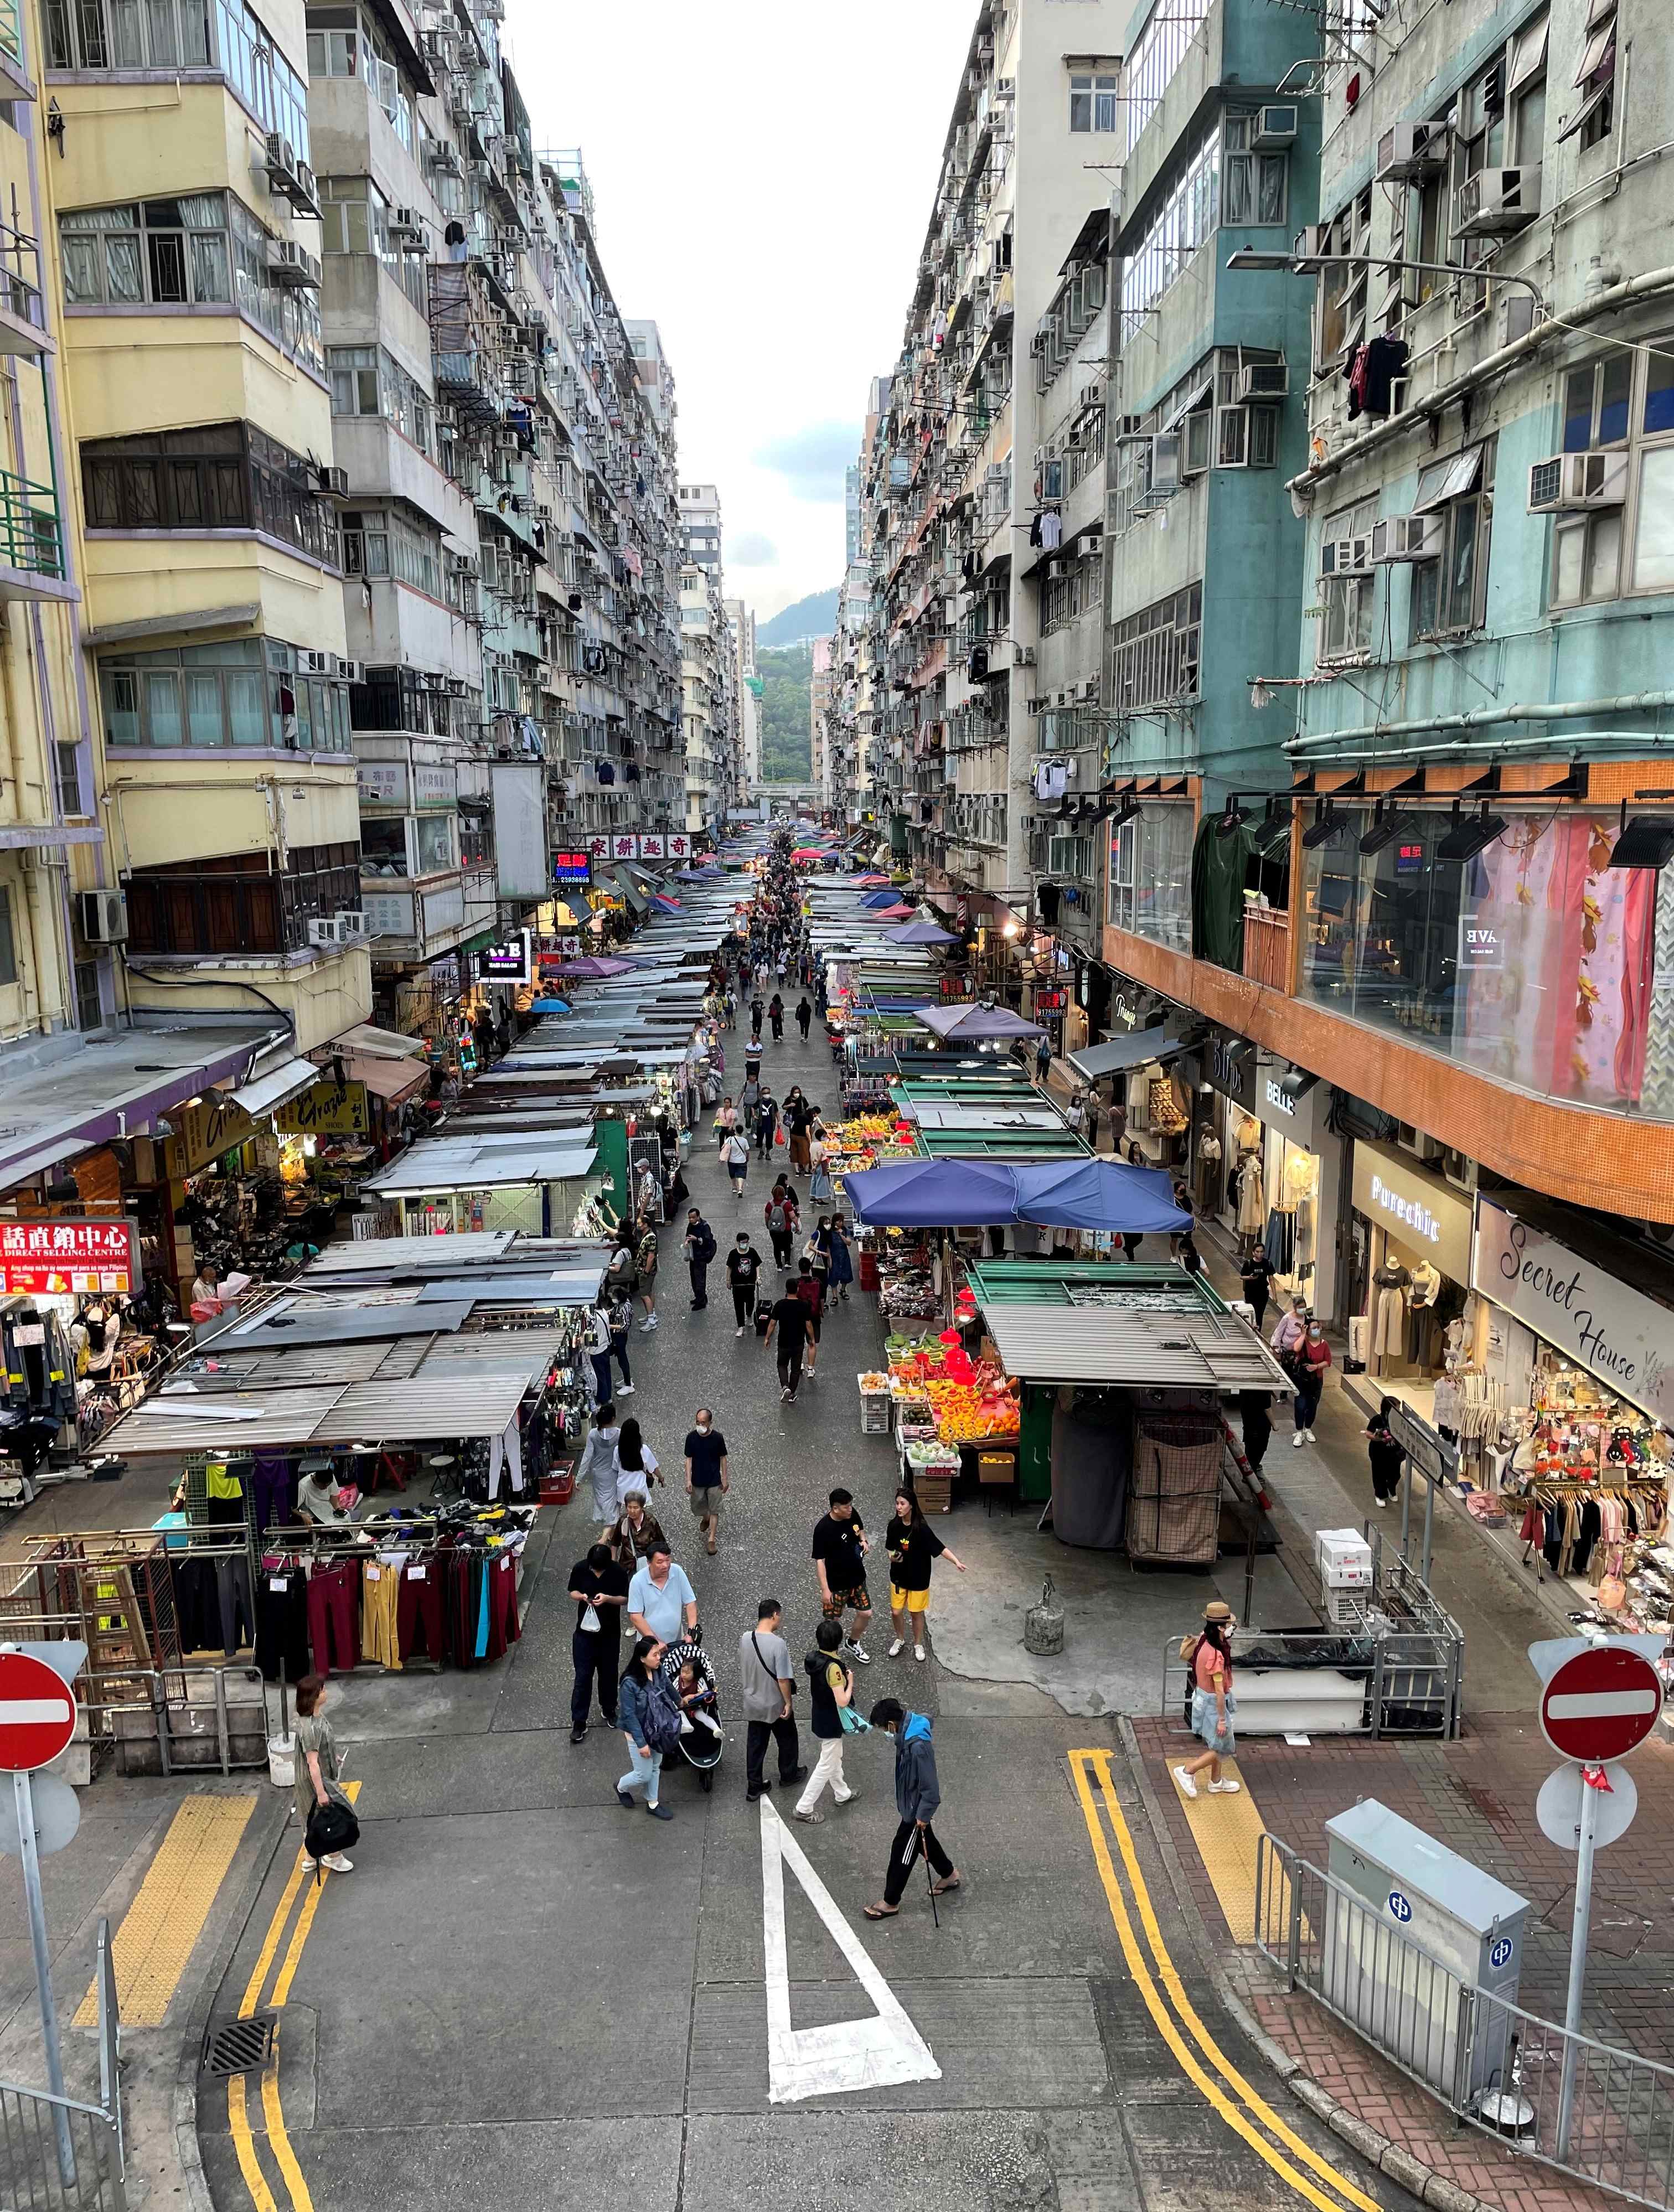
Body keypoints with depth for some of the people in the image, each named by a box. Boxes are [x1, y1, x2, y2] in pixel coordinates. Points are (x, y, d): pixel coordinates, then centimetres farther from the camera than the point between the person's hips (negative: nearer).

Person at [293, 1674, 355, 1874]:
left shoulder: (316, 1715, -6)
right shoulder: (311, 1728, -35)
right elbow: (312, 1762, -29)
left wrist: (334, 1758, 25)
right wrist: (321, 1792, -23)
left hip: (321, 1775, 9)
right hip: (317, 1780, -9)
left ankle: (309, 1860, 41)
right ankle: (333, 1857, 30)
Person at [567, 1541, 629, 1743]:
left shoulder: (618, 1572, -16)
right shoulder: (580, 1568, -13)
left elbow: (626, 1599, -7)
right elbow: (572, 1592, 2)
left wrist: (608, 1599, -26)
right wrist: (582, 1597, -21)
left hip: (610, 1633, 0)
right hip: (585, 1631, 0)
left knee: (609, 1674, 16)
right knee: (583, 1677, 1)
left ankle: (609, 1710, 39)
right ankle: (578, 1723, 10)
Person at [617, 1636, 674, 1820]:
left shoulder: (659, 1672, -14)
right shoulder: (630, 1683, -31)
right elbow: (629, 1715, -24)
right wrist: (641, 1743, -20)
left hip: (657, 1730, 6)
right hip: (638, 1734, -6)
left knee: (655, 1768, 21)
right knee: (644, 1775, 8)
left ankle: (653, 1804, 41)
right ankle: (622, 1788, 39)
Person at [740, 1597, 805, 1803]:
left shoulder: (745, 1638, -10)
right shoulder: (778, 1644, -28)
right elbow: (783, 1679, -23)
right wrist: (788, 1703, -10)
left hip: (752, 1703, 5)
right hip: (775, 1705, -4)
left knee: (755, 1744, 17)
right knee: (787, 1739, 21)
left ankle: (754, 1786, 25)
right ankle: (788, 1775, 39)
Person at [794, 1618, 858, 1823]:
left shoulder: (814, 1658, -7)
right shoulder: (833, 1668, -32)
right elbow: (842, 1701, -30)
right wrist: (850, 1682, -16)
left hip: (819, 1719, 8)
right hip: (831, 1725, -8)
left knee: (834, 1758, 28)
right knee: (826, 1767, 8)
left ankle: (842, 1793, 47)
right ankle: (804, 1808, 16)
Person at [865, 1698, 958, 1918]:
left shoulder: (918, 1747, -38)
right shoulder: (909, 1725, -10)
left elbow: (930, 1788, -31)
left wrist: (923, 1815, -18)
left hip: (916, 1810, -9)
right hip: (911, 1803, 9)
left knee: (901, 1853, 8)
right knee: (926, 1841, 28)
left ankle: (891, 1903, 26)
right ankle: (949, 1875, 50)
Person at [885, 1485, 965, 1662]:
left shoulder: (922, 1528, -23)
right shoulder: (894, 1526, -9)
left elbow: (940, 1548, -26)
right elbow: (890, 1548, 5)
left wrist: (957, 1561, -38)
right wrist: (892, 1557, -17)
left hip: (918, 1578, -3)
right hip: (899, 1576, 3)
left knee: (916, 1613, 12)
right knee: (896, 1612, 12)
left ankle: (918, 1644, 36)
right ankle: (900, 1640, 39)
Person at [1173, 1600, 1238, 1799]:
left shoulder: (1204, 1641, -7)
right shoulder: (1216, 1655, -33)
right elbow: (1219, 1691, -26)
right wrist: (1222, 1719, -18)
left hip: (1204, 1697, 9)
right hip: (1213, 1703, -9)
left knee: (1217, 1744, 25)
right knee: (1222, 1749, 9)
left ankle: (1216, 1782, 41)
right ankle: (1187, 1772, 15)